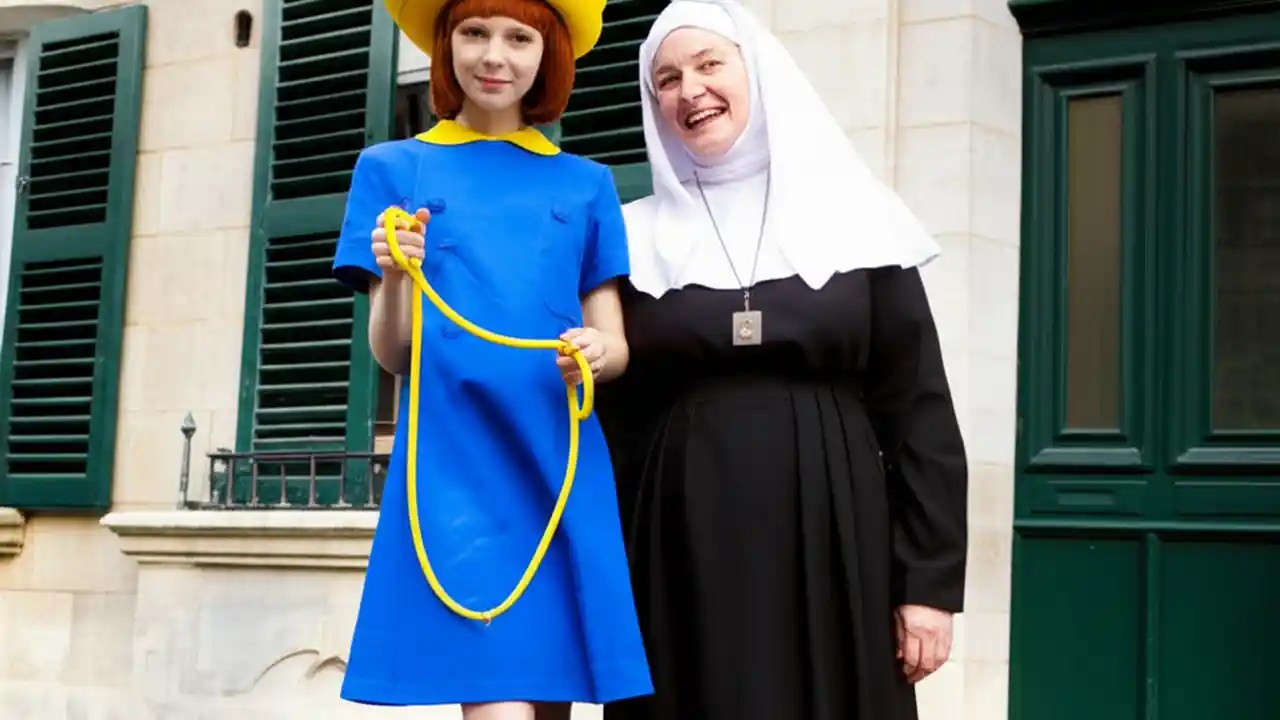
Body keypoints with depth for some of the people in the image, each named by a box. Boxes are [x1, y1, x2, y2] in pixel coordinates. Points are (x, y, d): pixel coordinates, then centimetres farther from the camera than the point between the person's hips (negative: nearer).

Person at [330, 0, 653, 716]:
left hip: (562, 471, 3)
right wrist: (395, 278, -17)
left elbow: (617, 345, 10)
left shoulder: (586, 183, 14)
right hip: (454, 466, -2)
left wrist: (595, 354, -13)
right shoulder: (394, 168, 9)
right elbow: (391, 354, 3)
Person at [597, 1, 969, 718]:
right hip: (682, 557, 1)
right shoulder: (635, 239, 7)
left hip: (834, 544, 0)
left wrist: (931, 579, -5)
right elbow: (613, 424, 8)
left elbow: (919, 409, 1)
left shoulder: (857, 217, 4)